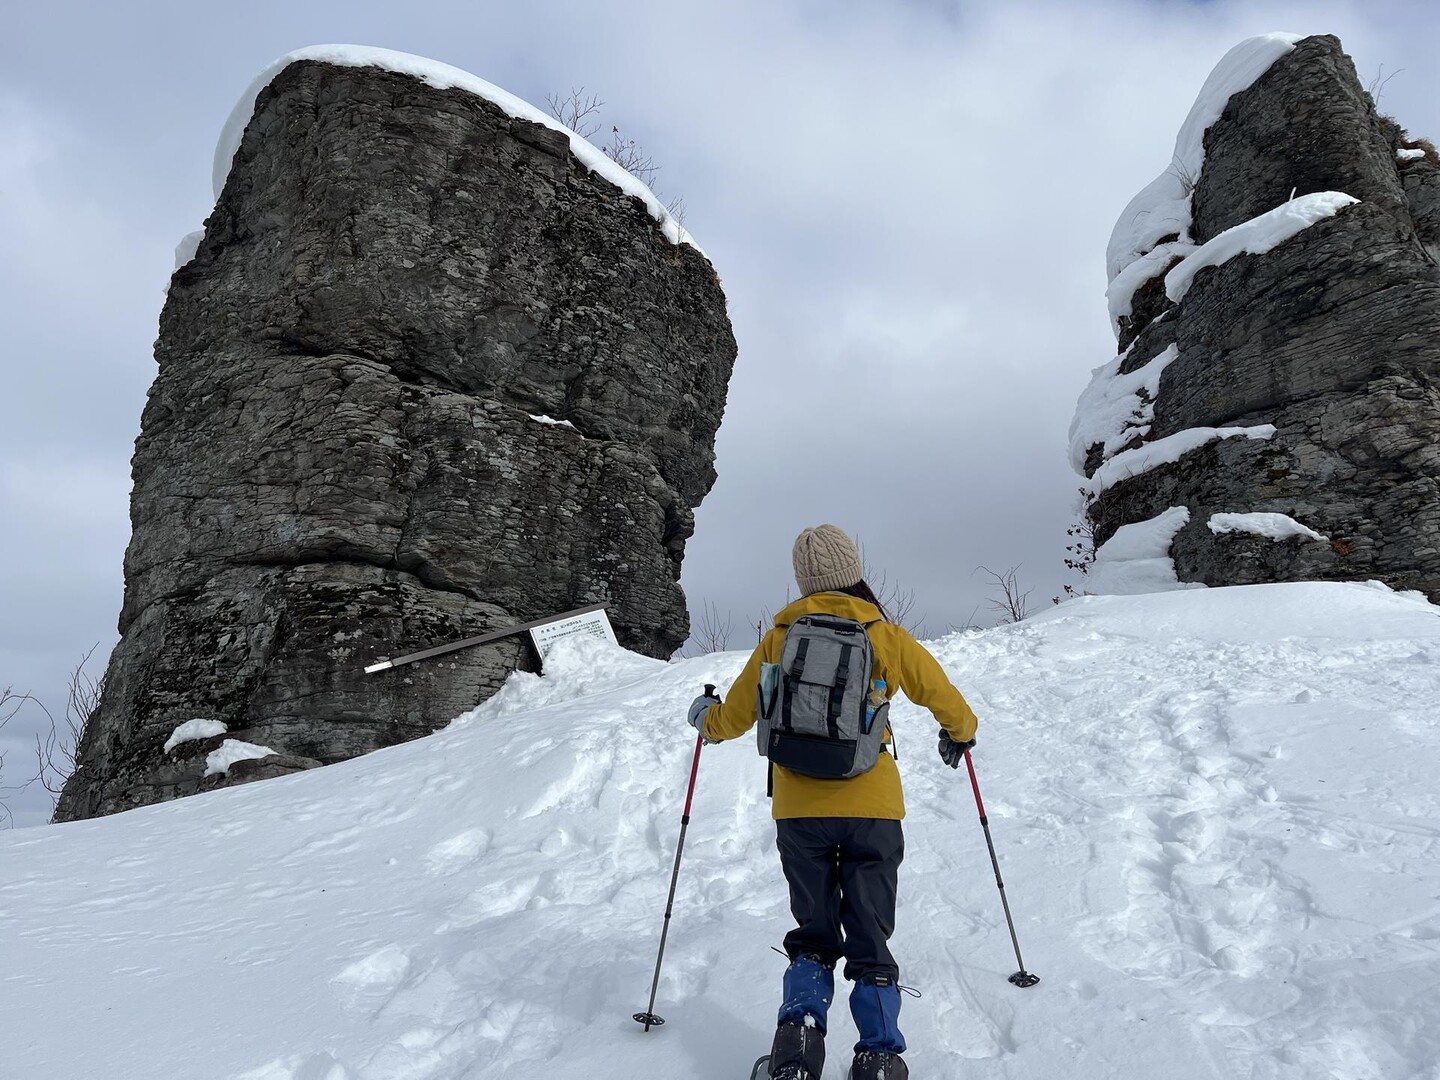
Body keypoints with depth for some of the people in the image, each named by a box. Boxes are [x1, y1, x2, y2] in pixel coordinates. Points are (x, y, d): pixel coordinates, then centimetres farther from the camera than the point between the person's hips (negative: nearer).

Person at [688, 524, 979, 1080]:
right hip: (872, 808, -1)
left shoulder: (779, 637, 0)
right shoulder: (884, 635, -3)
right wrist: (960, 735, 27)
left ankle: (798, 1029, 2)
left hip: (798, 810, 1)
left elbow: (735, 717, 8)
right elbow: (945, 698, 5)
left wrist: (706, 718, 31)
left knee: (813, 935, 18)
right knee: (869, 940, 12)